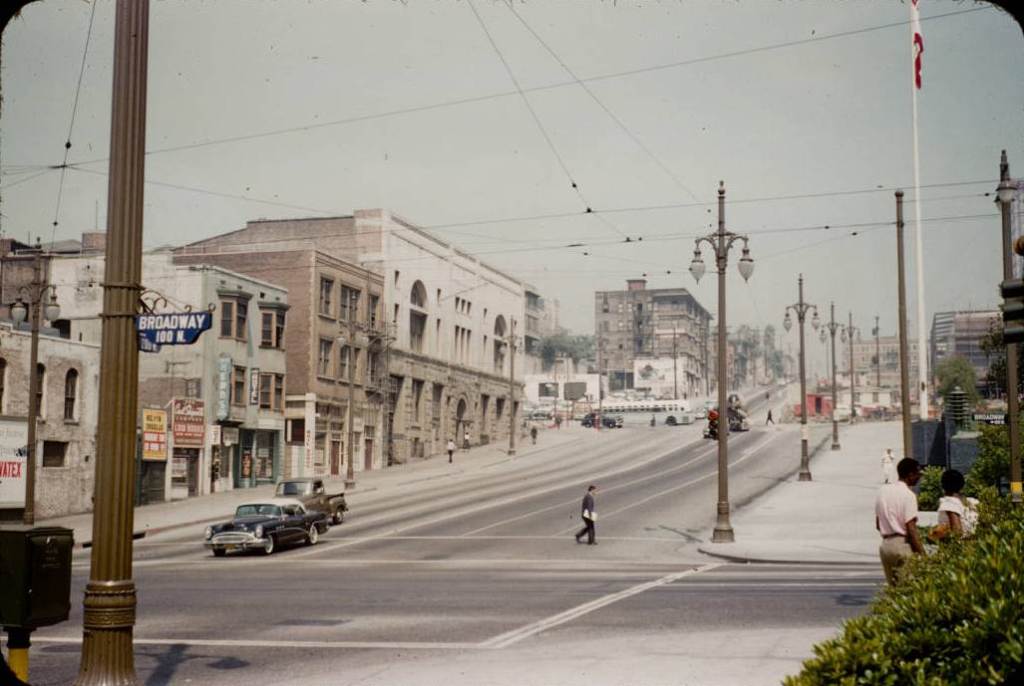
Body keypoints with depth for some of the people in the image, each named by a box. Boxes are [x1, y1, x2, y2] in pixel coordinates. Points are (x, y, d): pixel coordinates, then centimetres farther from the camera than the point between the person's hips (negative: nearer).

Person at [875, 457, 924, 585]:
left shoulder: (883, 490, 12)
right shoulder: (908, 495, -11)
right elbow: (911, 529, -16)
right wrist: (922, 555, -15)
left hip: (885, 545, 7)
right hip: (903, 545, -7)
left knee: (893, 587, 12)